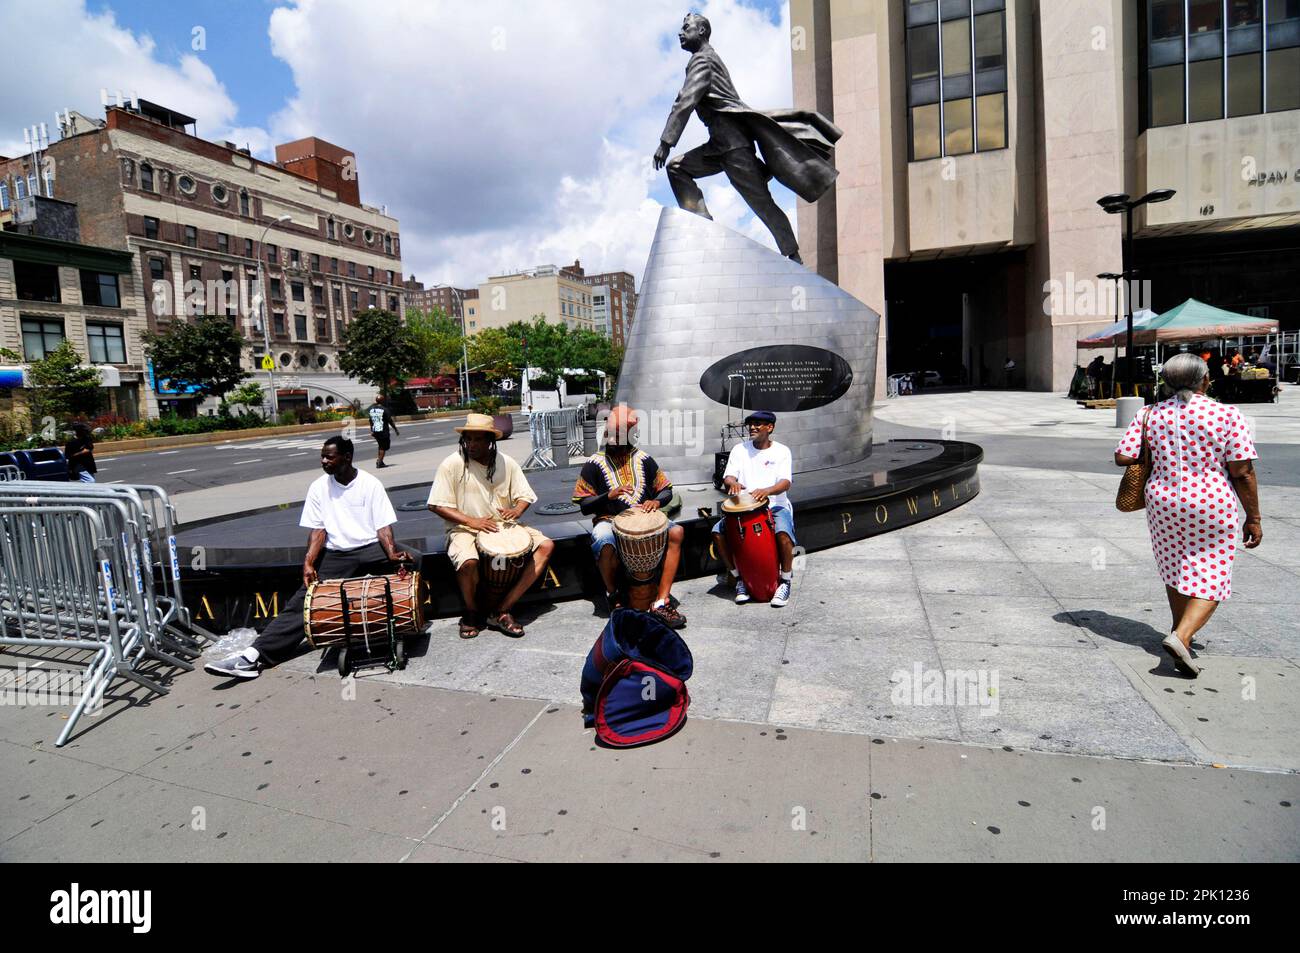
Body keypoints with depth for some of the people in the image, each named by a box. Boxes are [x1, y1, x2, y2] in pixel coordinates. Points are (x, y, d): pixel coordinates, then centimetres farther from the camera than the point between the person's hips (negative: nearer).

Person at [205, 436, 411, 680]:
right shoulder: (319, 487, 5)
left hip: (370, 549, -2)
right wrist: (309, 563, -12)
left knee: (413, 559, -32)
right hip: (336, 555, 2)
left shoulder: (371, 484, -2)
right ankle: (254, 655, -22)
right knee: (304, 600, -15)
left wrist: (391, 553, -26)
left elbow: (383, 525, -6)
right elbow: (318, 530, 4)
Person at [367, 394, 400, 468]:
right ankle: (380, 462, 5)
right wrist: (396, 430, -2)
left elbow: (371, 421, 14)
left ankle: (378, 460, 16)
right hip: (383, 431, -6)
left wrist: (371, 431, 25)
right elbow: (390, 421, -11)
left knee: (380, 446, 21)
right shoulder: (384, 410, -14)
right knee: (383, 447, 5)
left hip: (375, 431, 6)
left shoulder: (371, 410, 5)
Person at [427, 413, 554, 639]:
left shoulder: (506, 463, 2)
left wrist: (517, 511, -16)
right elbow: (436, 505, -10)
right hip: (465, 528, -4)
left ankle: (503, 610, -15)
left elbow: (525, 496, 9)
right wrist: (472, 521, -22)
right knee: (469, 561, -36)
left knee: (546, 545, -15)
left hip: (502, 526, 4)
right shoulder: (452, 464, -8)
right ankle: (472, 613, -3)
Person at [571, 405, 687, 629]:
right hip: (608, 520, -3)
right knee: (606, 544, -37)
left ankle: (661, 602, -22)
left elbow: (666, 490, 14)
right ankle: (614, 596, -5)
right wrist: (609, 495, -20)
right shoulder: (594, 464, 1)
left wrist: (656, 501, -10)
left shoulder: (643, 459, 10)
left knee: (676, 532, -24)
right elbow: (584, 506, -2)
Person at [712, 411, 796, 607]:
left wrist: (767, 490, -34)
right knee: (718, 532, -22)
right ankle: (738, 576, 0)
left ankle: (786, 579, -9)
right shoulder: (740, 449, 10)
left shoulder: (782, 451, 3)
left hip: (775, 506, -2)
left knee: (783, 533, -34)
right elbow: (727, 477, -2)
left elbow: (785, 482, -12)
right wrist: (733, 483, -28)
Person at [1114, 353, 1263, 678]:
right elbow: (1243, 472, -10)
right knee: (1210, 580, 4)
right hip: (1212, 509, -3)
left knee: (1176, 572, 20)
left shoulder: (1150, 415, -2)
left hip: (1163, 505, 3)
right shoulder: (1227, 416, -9)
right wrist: (1253, 518, -2)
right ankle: (1181, 637, -15)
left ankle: (1182, 635, 32)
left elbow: (1122, 457, -6)